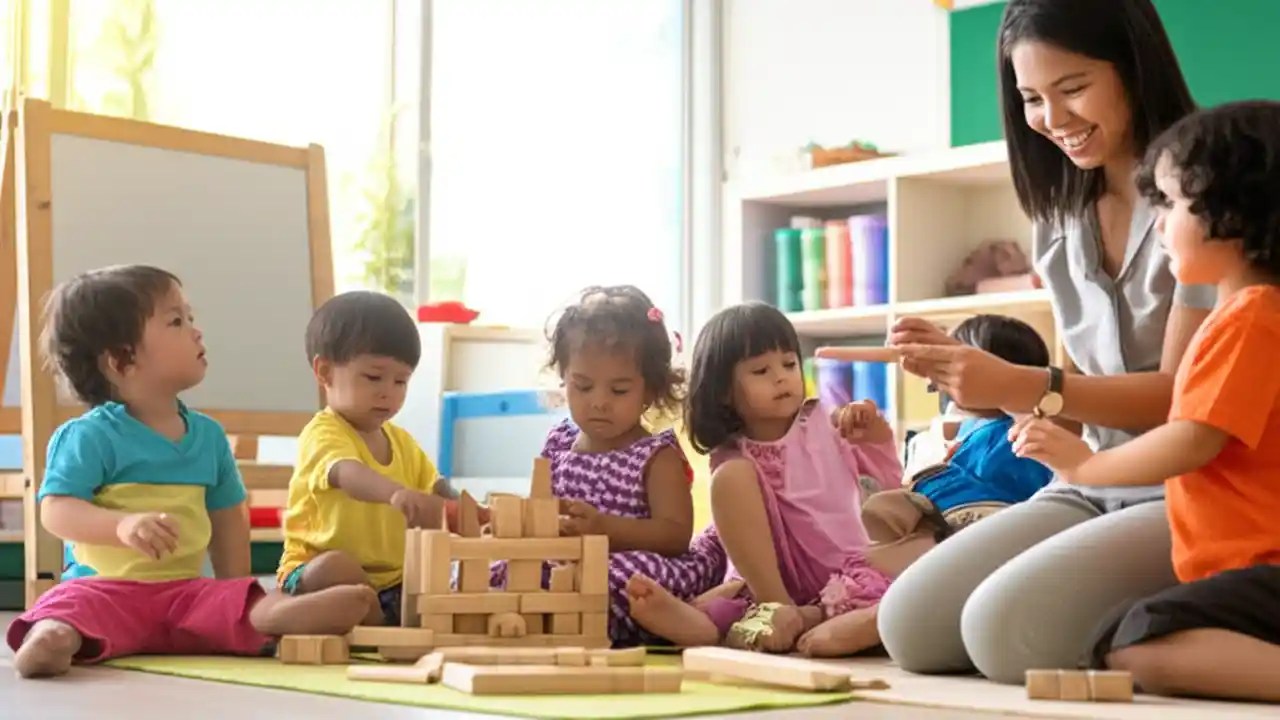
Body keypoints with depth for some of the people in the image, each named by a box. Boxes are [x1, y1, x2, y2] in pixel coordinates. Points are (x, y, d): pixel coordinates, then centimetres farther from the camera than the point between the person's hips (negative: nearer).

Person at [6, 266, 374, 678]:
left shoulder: (208, 434, 14)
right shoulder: (90, 435, -3)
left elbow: (227, 519, 20)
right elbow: (57, 510, -13)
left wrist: (236, 604, 14)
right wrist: (123, 525, -31)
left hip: (187, 592, 5)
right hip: (106, 587, -5)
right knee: (62, 624, -39)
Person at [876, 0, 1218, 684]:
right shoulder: (1060, 221, 12)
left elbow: (1185, 395, -14)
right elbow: (1085, 388, 12)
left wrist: (1023, 387, -25)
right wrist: (969, 369, -4)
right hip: (1092, 486, 7)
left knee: (1004, 628, -27)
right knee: (910, 625, -10)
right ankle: (1137, 622, 9)